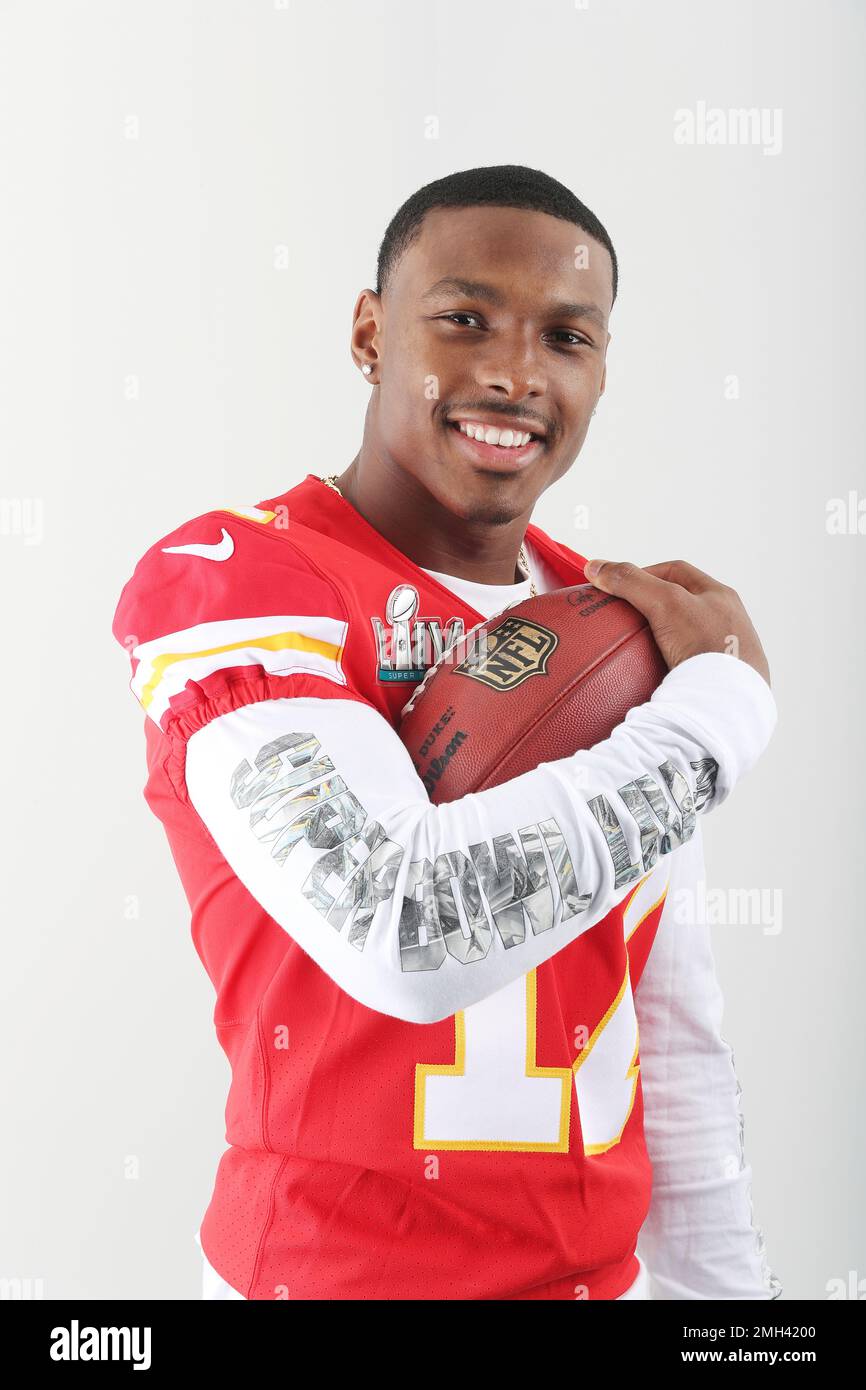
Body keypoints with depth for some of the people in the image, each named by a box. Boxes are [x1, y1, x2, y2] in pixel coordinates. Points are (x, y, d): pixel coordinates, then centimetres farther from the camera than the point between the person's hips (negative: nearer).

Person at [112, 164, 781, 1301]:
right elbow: (408, 936, -31)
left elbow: (678, 1035, 8)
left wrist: (722, 1282, 8)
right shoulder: (226, 579, -16)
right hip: (335, 1265, -5)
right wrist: (728, 701, -19)